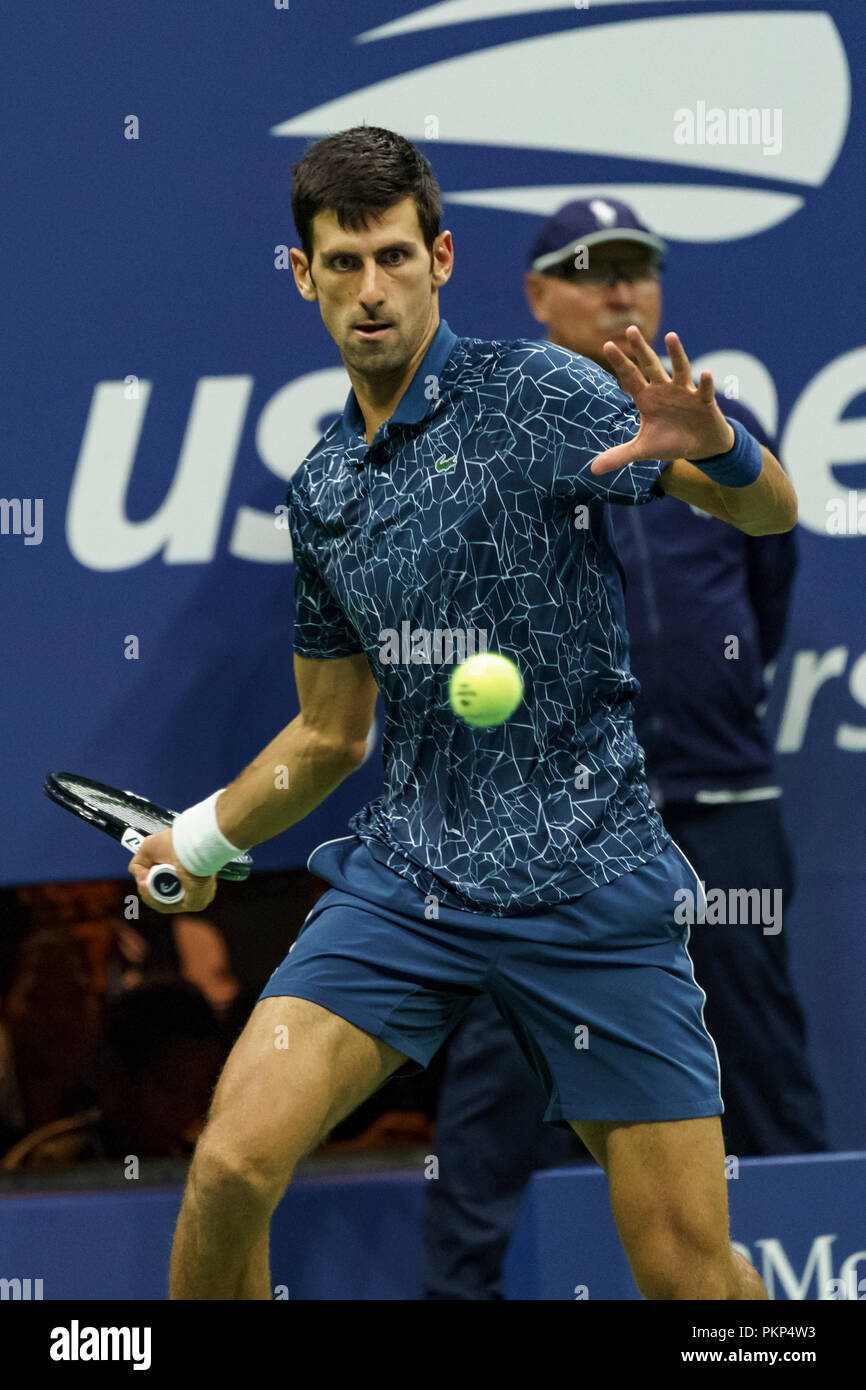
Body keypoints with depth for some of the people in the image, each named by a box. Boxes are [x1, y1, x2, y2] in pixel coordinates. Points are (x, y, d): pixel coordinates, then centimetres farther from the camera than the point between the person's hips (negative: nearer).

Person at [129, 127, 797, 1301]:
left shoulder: (533, 391, -4)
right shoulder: (322, 493, 13)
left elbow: (770, 512, -11)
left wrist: (715, 446, -32)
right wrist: (201, 840, 31)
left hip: (589, 884, -4)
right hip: (403, 880, 4)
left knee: (692, 1272, -5)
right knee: (230, 1169, -14)